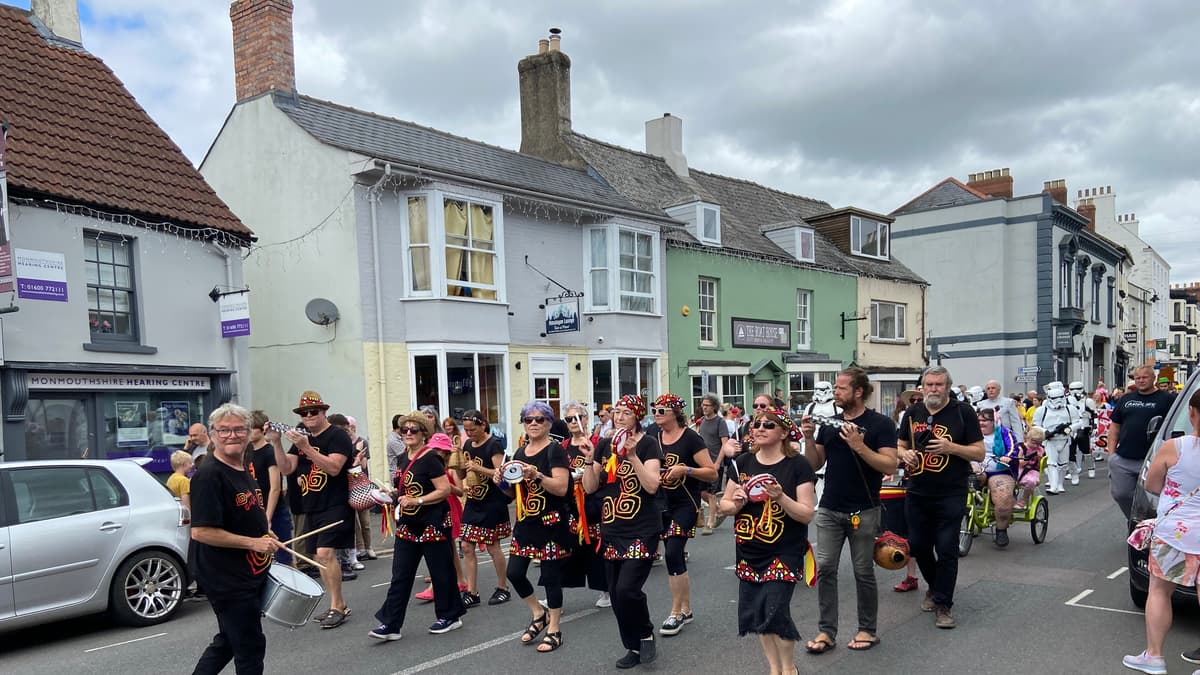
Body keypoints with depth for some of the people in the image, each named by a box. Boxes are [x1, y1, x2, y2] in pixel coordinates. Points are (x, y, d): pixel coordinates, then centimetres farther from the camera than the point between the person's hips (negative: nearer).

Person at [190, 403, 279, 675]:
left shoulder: (244, 470, 9)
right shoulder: (209, 475, -19)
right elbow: (200, 531, -25)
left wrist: (266, 541, 12)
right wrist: (253, 542, -23)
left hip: (249, 576, 9)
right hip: (227, 580, -9)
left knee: (227, 642, 20)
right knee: (250, 648, 2)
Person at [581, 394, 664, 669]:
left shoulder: (648, 444, -6)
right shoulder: (604, 445, 7)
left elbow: (652, 486, -17)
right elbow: (590, 487, 7)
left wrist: (632, 455, -24)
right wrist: (590, 459, -8)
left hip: (642, 529, -5)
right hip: (611, 529, 5)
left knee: (627, 589, -16)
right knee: (615, 594, 8)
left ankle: (646, 635, 12)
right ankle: (634, 646, 26)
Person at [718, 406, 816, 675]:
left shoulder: (798, 465, -9)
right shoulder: (743, 463, 3)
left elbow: (807, 515, -12)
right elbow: (724, 504, 8)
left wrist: (781, 497, -27)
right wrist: (736, 504, -14)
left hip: (784, 553, -4)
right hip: (749, 553, 5)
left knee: (775, 612, -10)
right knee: (754, 612, 8)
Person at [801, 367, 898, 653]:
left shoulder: (880, 424, -6)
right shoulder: (829, 423, 8)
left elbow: (889, 466, -14)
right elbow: (815, 464, 9)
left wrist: (858, 445, -24)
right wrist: (810, 438, -7)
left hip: (863, 511, -4)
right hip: (829, 510, 4)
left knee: (863, 572, 7)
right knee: (825, 569, 1)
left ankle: (868, 630, 22)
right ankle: (826, 631, 10)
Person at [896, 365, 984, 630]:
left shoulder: (963, 412, -3)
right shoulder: (913, 412, 8)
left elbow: (979, 453, -4)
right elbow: (900, 446, 18)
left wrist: (951, 447, -20)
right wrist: (905, 453, -6)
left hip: (951, 496, -4)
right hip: (917, 494, 4)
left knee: (947, 550, -2)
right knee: (918, 546, 12)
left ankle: (943, 605, 11)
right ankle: (934, 587, 38)